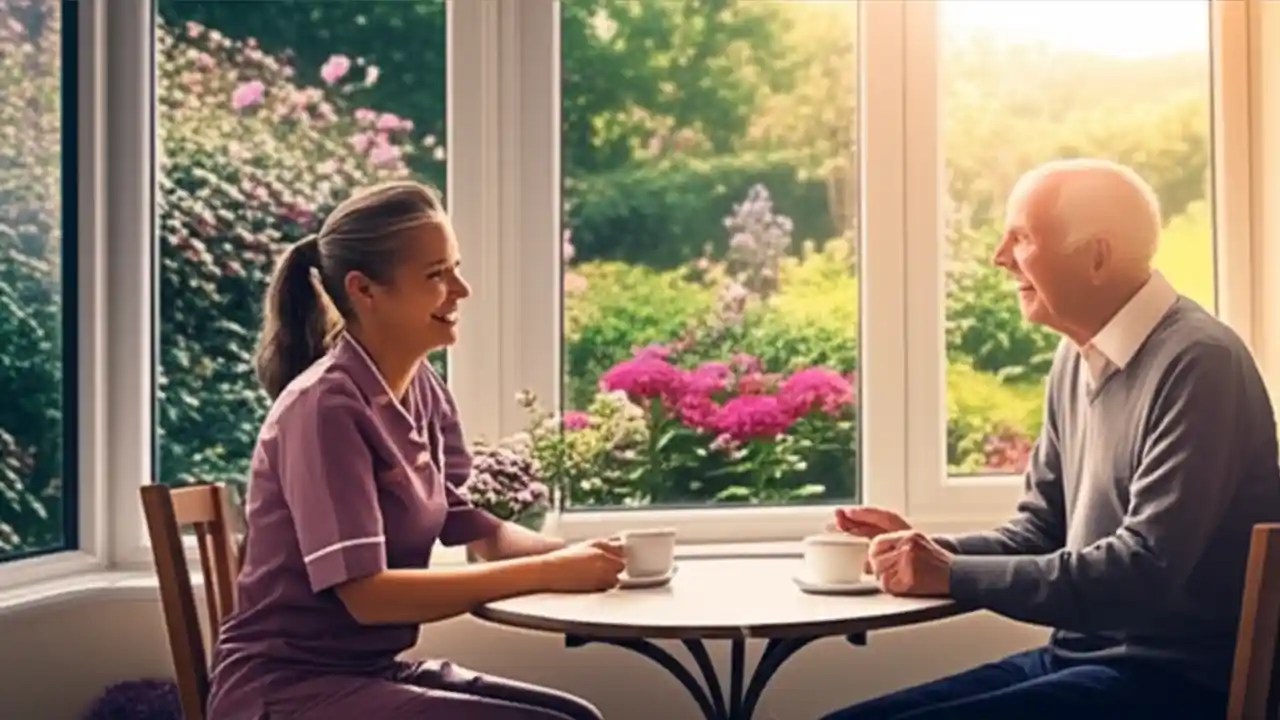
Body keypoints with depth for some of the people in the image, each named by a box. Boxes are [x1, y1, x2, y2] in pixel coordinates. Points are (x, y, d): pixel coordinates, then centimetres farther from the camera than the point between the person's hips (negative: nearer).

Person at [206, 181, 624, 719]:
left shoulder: (425, 391, 4)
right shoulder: (325, 406, -19)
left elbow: (482, 533, 9)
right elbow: (366, 593, -24)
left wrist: (571, 555, -11)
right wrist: (546, 573, -25)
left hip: (375, 671, 7)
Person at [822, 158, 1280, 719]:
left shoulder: (1196, 363, -17)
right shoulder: (1077, 358, 10)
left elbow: (1147, 569, -23)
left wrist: (954, 577, -20)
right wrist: (932, 552, -1)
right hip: (1079, 657, 8)